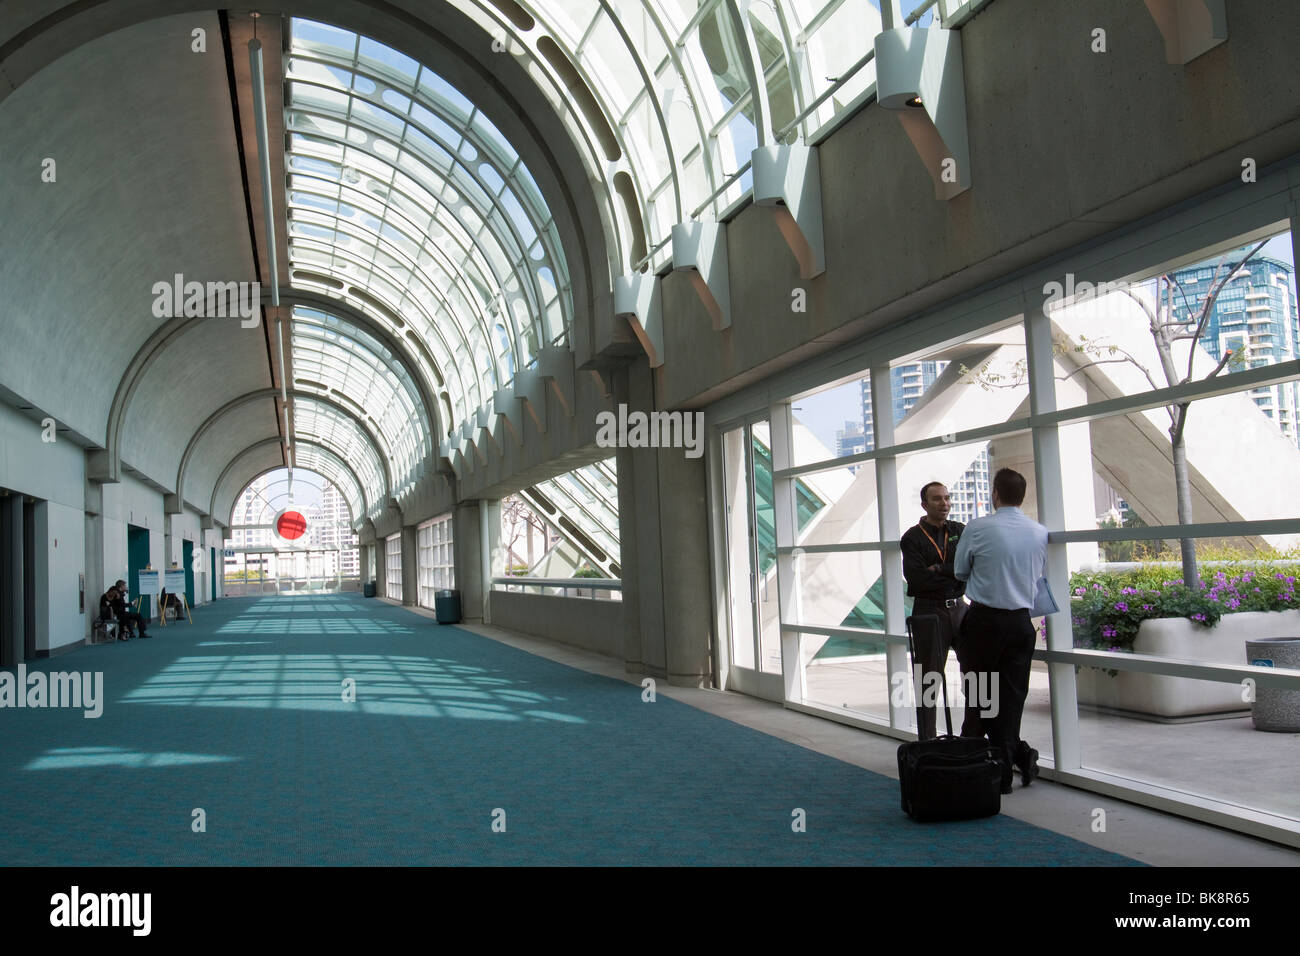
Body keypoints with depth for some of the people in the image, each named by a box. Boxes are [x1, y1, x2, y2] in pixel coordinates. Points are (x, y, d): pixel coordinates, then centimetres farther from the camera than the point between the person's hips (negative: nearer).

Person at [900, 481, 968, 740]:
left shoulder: (960, 531, 9)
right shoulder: (913, 538, -3)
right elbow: (917, 579, -14)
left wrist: (939, 569, -13)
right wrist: (954, 576, -8)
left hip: (959, 608, 4)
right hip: (929, 612, -4)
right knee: (929, 680, 2)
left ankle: (972, 738, 18)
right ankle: (926, 745, 11)